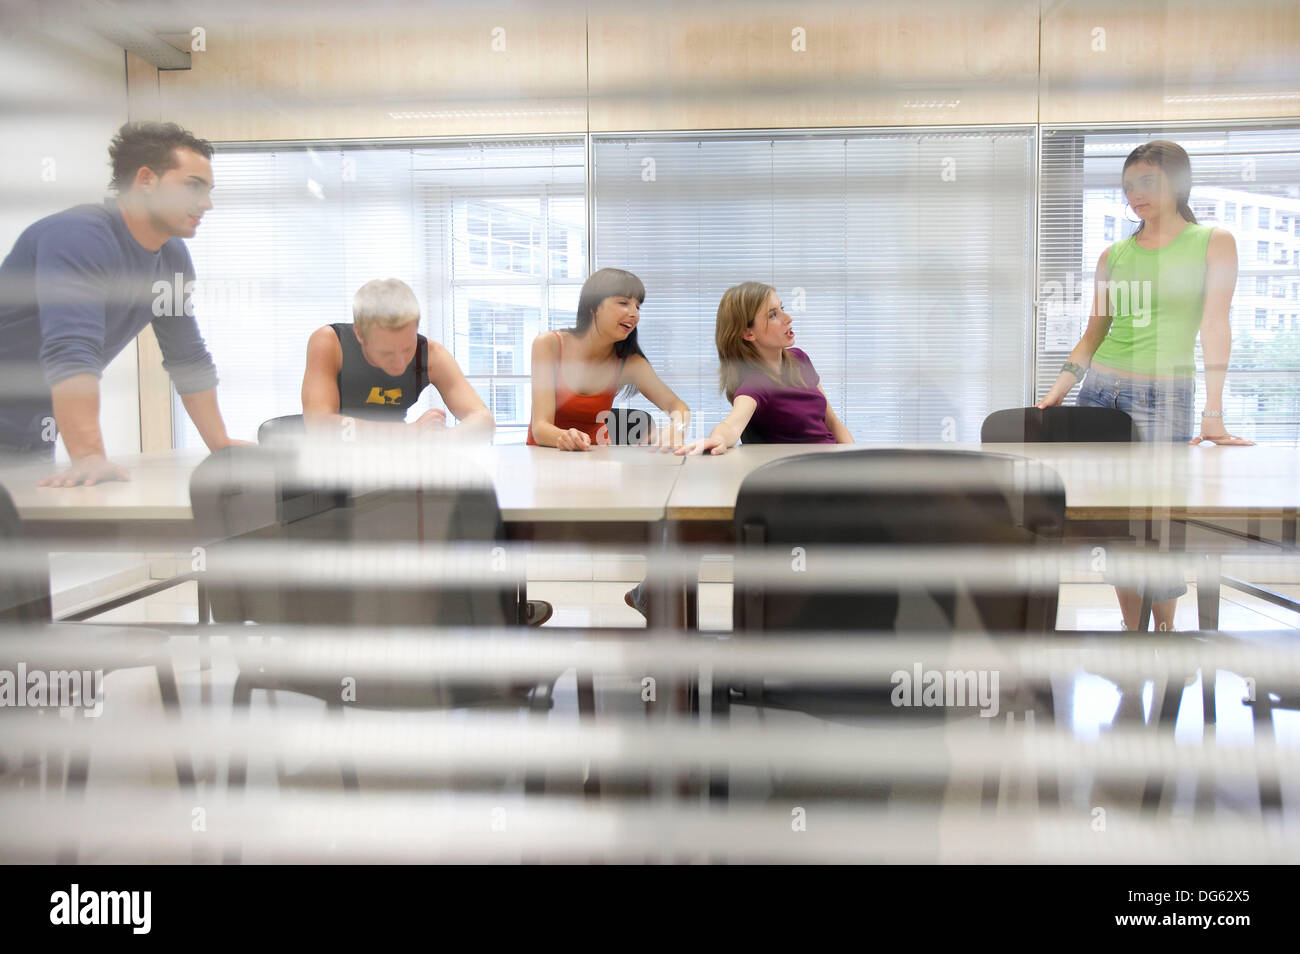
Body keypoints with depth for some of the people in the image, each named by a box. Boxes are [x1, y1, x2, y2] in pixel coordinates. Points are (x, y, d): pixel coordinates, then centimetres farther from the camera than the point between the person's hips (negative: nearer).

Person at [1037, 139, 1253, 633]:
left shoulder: (1212, 243, 3)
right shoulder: (1114, 254, 12)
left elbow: (1215, 327, -6)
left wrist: (1213, 414, -14)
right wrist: (1061, 386, -3)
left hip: (1165, 393, -3)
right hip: (1098, 388, 4)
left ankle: (1165, 627, 13)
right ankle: (1131, 626, 18)